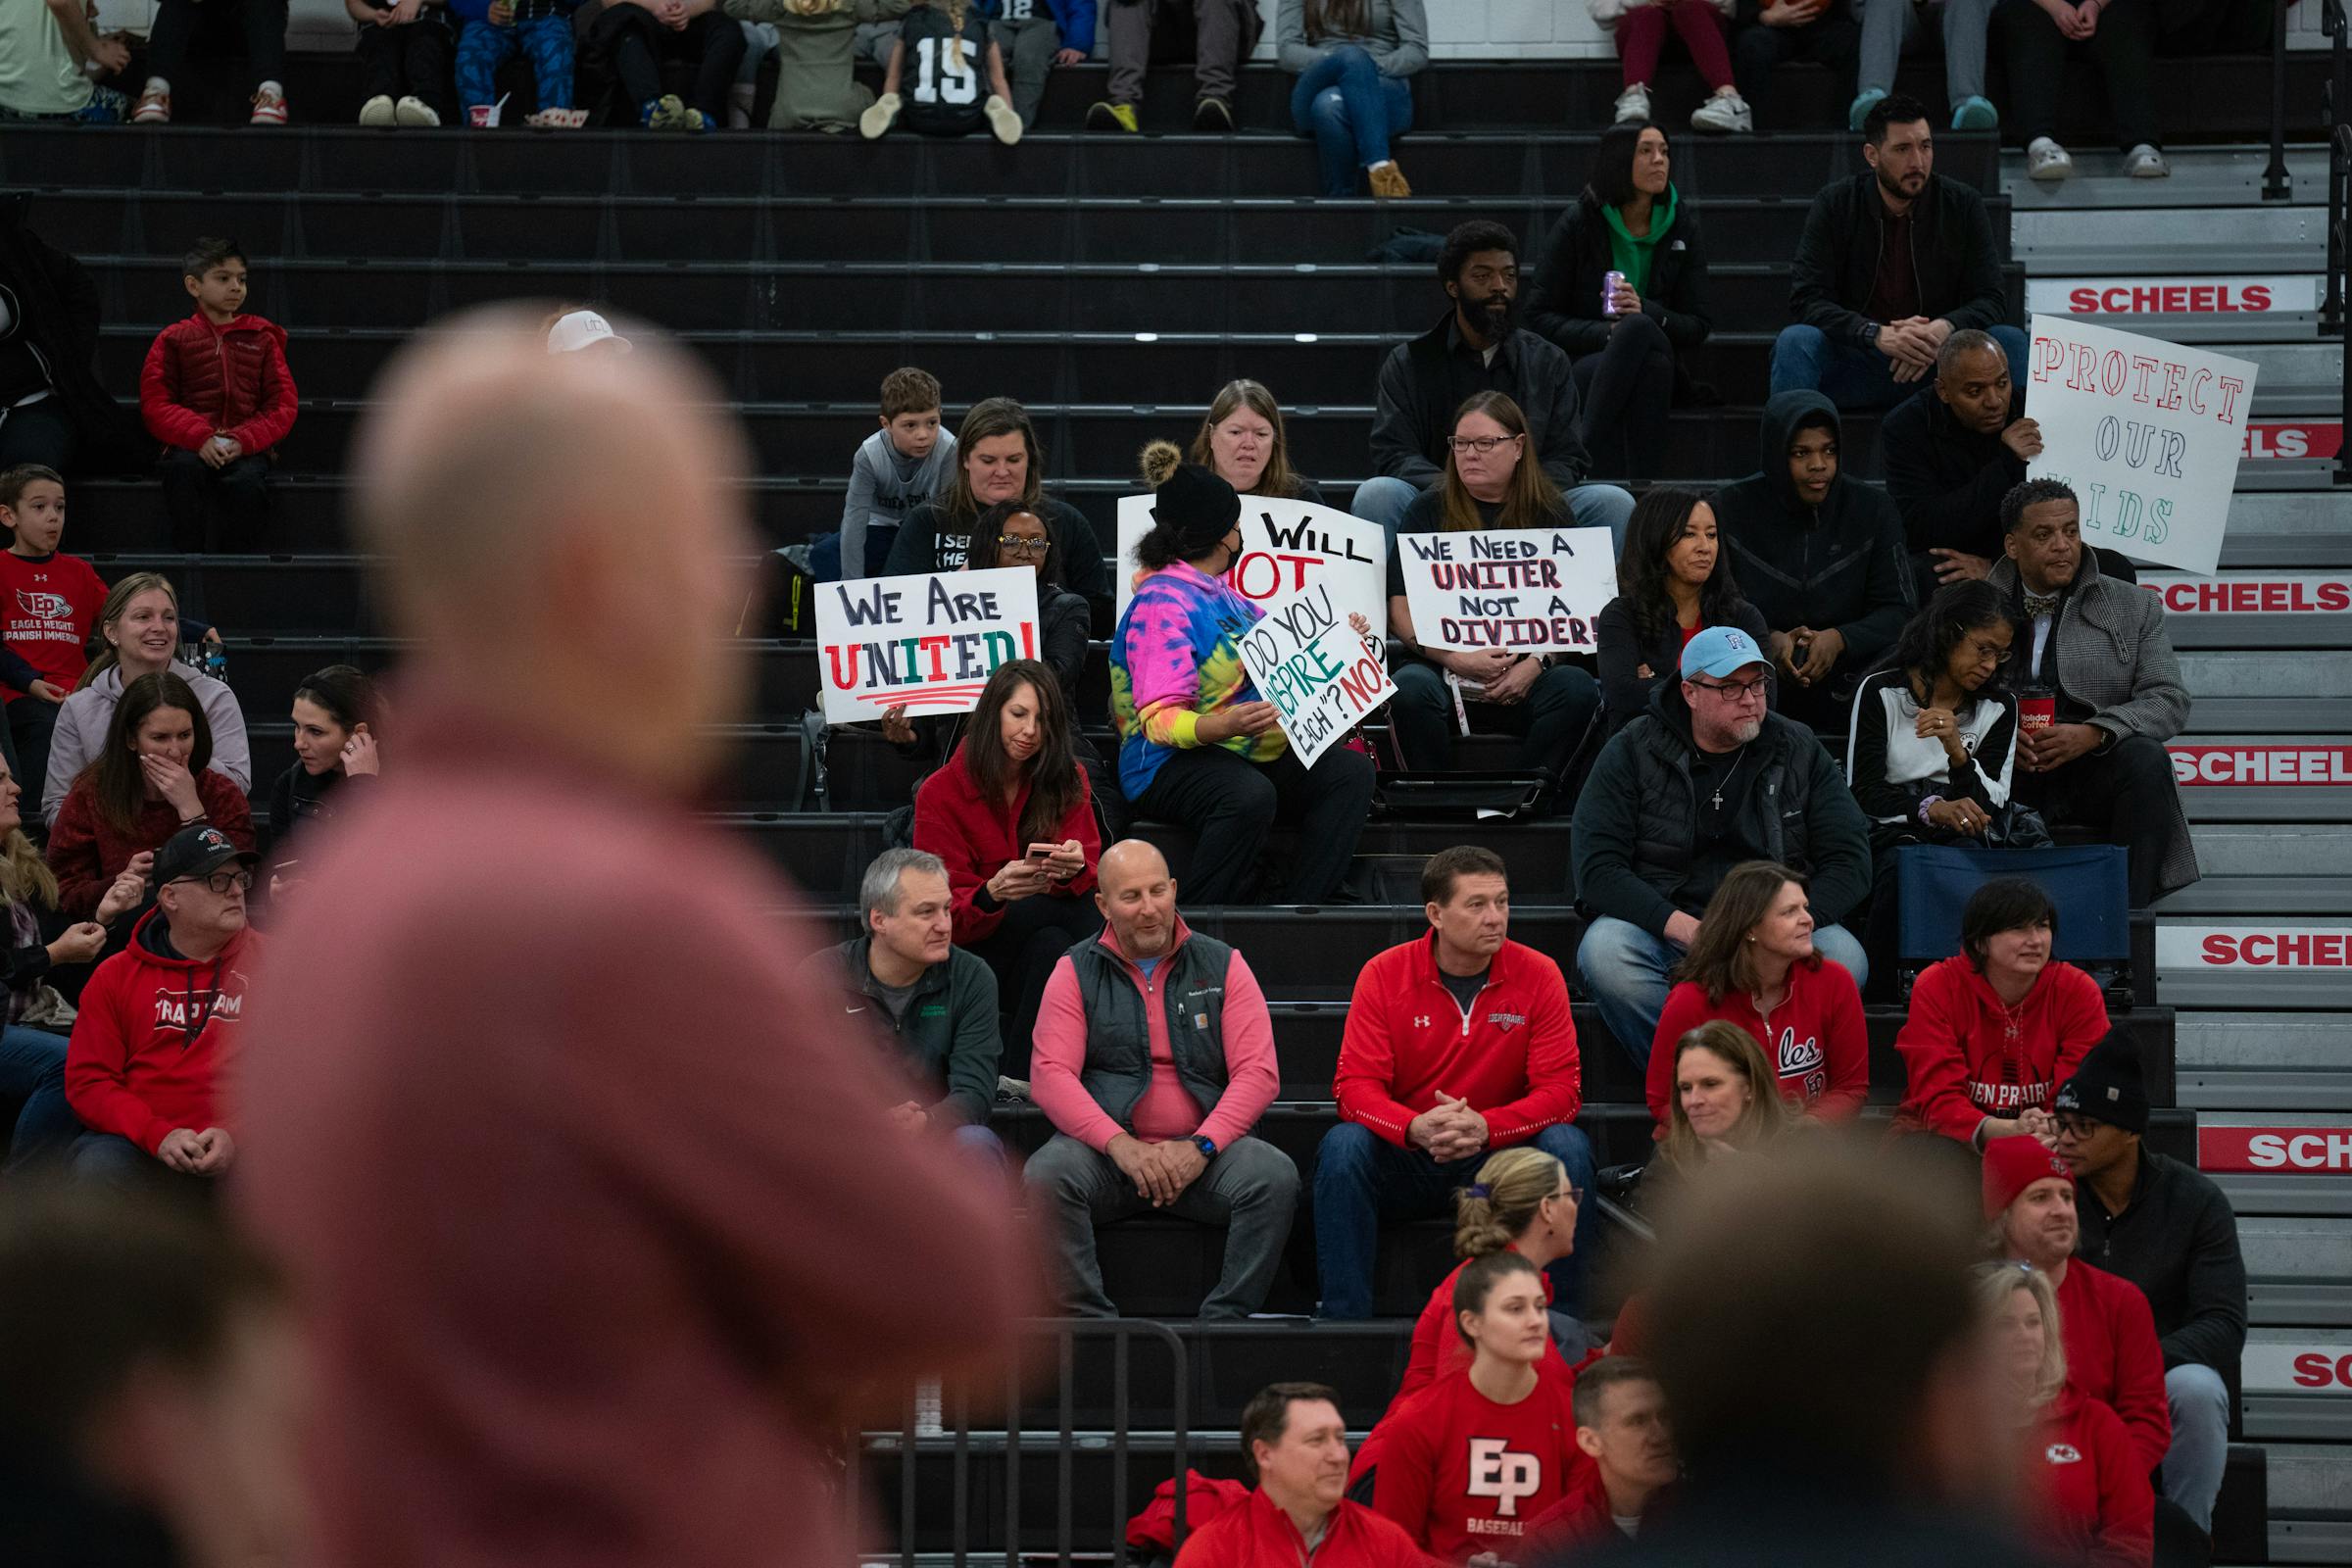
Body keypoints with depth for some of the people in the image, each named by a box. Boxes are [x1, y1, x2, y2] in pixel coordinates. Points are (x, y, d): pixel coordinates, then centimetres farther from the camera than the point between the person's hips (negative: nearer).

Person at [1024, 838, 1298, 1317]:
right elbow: (1050, 1075, -4)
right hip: (1107, 1150, -1)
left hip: (1201, 1152, 1)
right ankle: (1091, 1322, -26)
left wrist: (1200, 1147, -15)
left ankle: (1224, 1321, -23)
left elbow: (1258, 1071, 0)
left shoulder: (1222, 967, 9)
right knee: (1046, 1175, -31)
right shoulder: (1076, 972, 8)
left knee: (1274, 1177, -28)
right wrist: (1121, 1145, -19)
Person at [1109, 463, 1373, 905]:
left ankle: (1302, 913, -23)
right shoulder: (1162, 603, -13)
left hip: (1249, 755, 9)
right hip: (1173, 762, -9)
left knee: (1351, 769, -13)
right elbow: (1160, 720, -22)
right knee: (1249, 795, -40)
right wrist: (1226, 725, -39)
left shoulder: (1218, 593, 17)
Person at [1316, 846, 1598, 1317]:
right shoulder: (1384, 975, -5)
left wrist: (1485, 1127, -29)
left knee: (1569, 1147, -27)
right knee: (1342, 1147, -29)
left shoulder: (1538, 975, -5)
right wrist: (1417, 1128, -31)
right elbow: (1355, 1085, -10)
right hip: (1406, 1161, 0)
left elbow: (1561, 1089, -10)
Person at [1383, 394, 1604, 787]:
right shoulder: (1428, 511, 10)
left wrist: (1535, 664, -16)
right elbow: (1400, 613, 2)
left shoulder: (1548, 516, 13)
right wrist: (1457, 660, -15)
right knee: (1410, 688, -34)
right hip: (1444, 669, -1)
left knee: (1577, 689, -30)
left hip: (1523, 679, 1)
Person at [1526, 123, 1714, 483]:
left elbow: (1699, 325, 5)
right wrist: (1607, 334, -18)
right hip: (1581, 365, -2)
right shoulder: (1579, 222, 1)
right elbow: (1539, 318, -1)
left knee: (1640, 329, -36)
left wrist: (1646, 312, -16)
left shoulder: (1682, 227, 7)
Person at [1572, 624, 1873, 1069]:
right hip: (1663, 927, -1)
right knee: (1603, 952, -34)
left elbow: (1850, 860, 3)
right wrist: (1683, 928, -21)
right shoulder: (1633, 751, 0)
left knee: (1845, 960, -30)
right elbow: (1597, 869, -8)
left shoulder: (1799, 751, 6)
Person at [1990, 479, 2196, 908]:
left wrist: (2092, 734, -16)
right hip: (2007, 773, -1)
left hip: (2093, 771, 1)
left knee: (2146, 759, -31)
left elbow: (2169, 702, 2)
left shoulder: (2134, 608, 13)